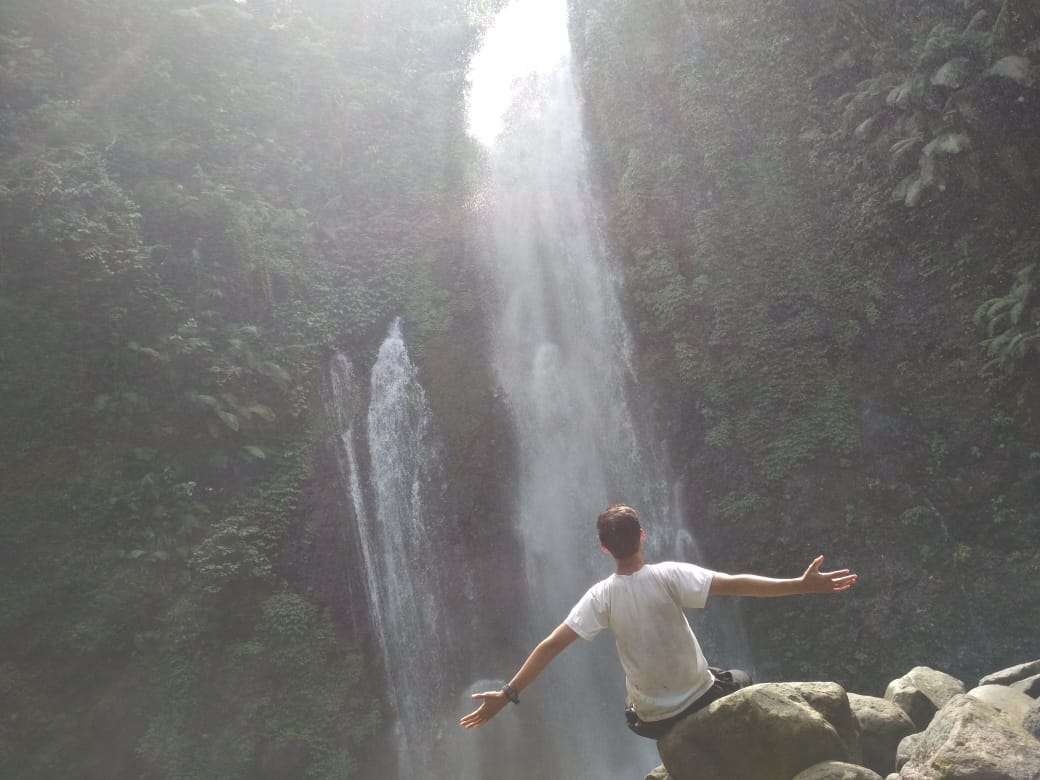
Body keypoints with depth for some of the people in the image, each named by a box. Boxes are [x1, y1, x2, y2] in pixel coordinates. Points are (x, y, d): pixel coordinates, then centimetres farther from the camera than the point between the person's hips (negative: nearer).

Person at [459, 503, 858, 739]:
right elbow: (735, 584, -25)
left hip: (652, 719, 2)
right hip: (700, 701, -2)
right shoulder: (668, 576, -19)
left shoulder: (601, 596, -11)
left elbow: (551, 644, -14)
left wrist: (508, 693, -11)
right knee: (740, 681, 30)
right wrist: (801, 585, -24)